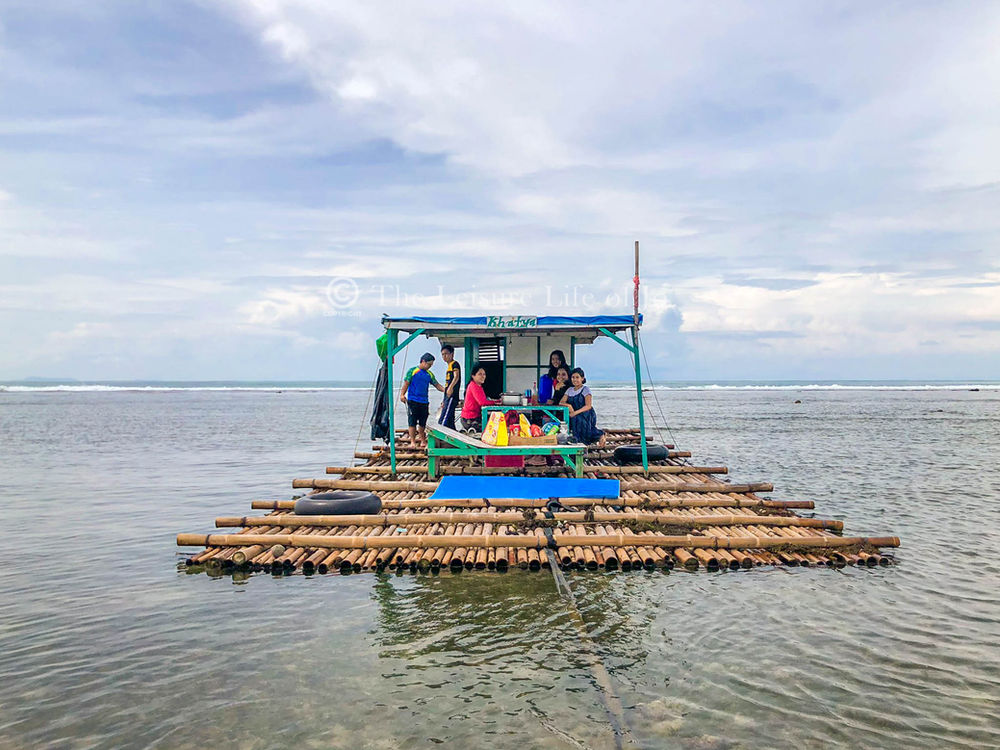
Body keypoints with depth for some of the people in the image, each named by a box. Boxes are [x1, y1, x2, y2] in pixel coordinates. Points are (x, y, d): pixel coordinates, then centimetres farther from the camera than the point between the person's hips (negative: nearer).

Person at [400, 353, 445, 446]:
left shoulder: (429, 374, 13)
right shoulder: (413, 371, -1)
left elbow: (437, 385, 14)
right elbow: (406, 383, -3)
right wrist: (402, 394, -14)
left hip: (424, 401, 5)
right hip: (413, 401, -5)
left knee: (422, 422, 9)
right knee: (412, 422, -4)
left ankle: (422, 440, 19)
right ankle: (412, 441, 0)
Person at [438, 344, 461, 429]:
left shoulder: (454, 364, -6)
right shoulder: (449, 366, 23)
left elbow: (456, 377, -25)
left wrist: (451, 387, -44)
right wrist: (444, 401, 30)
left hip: (452, 396, -10)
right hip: (448, 397, 10)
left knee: (442, 421, -18)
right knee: (449, 421, 10)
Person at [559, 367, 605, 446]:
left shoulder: (585, 389, -3)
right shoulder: (569, 390, 15)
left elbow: (588, 406, -14)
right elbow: (561, 402, 6)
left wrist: (576, 412, -25)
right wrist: (568, 405, -16)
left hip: (586, 415, -7)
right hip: (575, 417, 7)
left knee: (577, 418, -35)